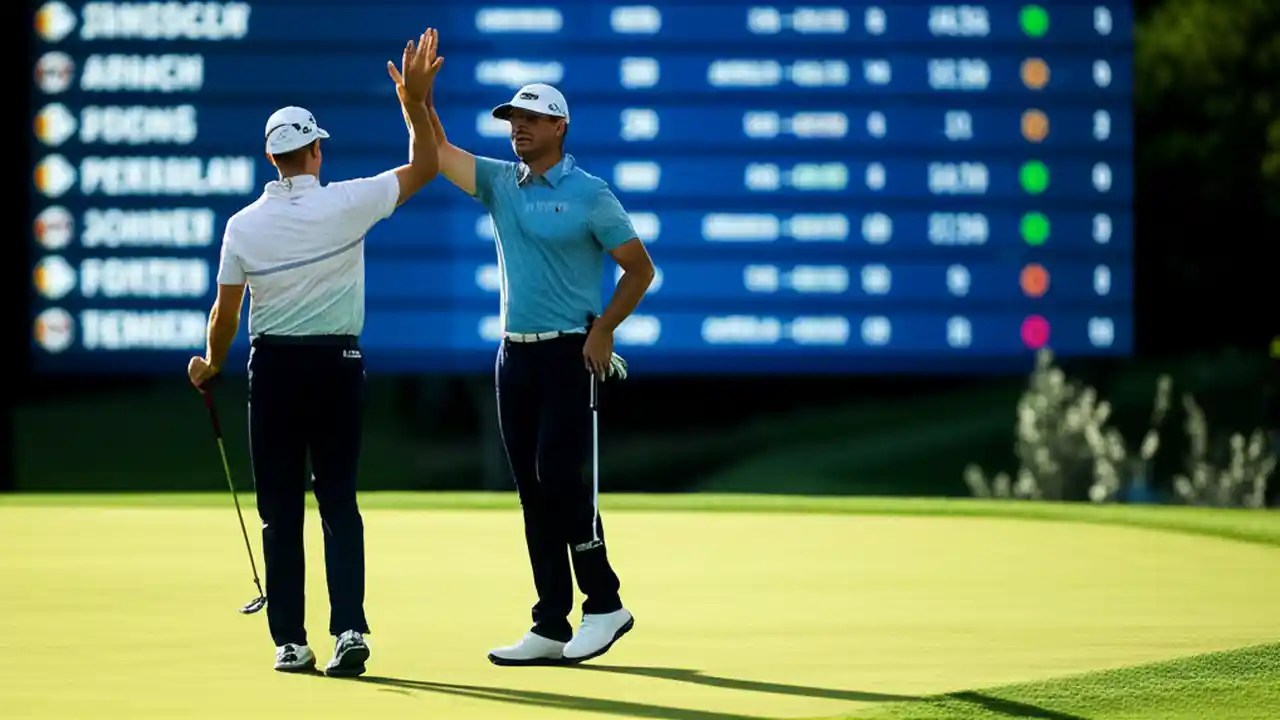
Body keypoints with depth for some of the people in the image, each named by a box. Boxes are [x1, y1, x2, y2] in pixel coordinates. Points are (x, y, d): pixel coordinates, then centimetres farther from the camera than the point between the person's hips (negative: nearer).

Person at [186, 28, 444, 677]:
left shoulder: (243, 226, -4)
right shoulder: (346, 205, -9)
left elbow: (225, 314, 1)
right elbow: (424, 166, 1)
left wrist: (210, 366, 19)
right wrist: (415, 101, 6)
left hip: (272, 365, 1)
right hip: (337, 363, -1)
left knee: (280, 509, 6)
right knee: (340, 502, 4)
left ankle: (289, 642, 4)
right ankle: (349, 629, -10)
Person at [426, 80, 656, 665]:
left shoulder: (590, 194, -5)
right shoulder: (500, 182, 10)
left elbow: (640, 269, -3)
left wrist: (604, 329, -12)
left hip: (570, 354, -6)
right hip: (514, 355, 6)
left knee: (559, 478, -14)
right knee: (533, 491, 5)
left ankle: (604, 603, 0)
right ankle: (551, 628, 7)